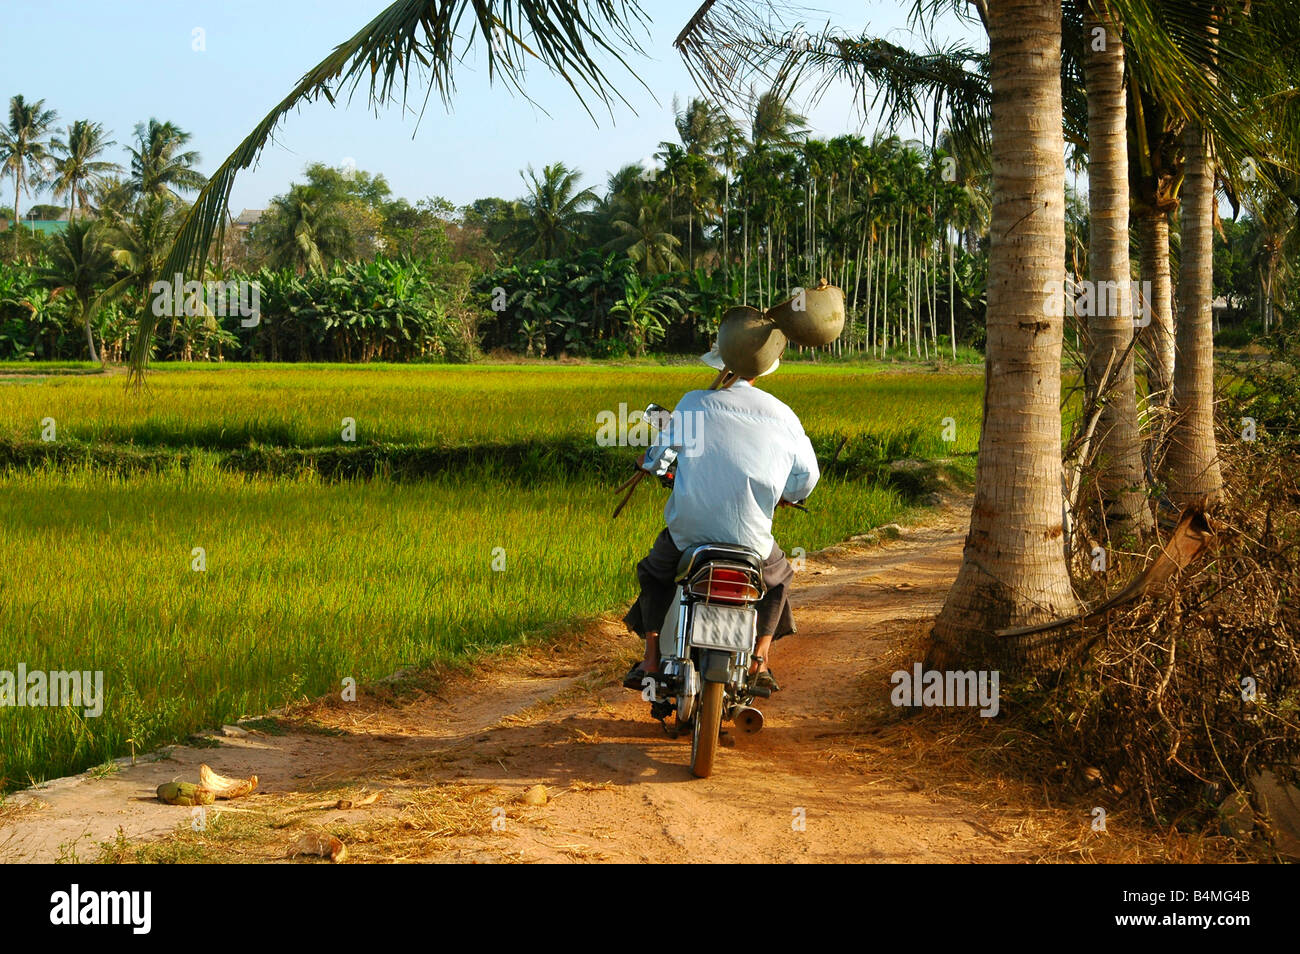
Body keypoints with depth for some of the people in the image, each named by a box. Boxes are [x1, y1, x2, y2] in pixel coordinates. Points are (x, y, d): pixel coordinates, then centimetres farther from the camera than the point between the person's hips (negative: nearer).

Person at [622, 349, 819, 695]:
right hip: (751, 534, 1)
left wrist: (652, 464, 32)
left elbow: (659, 455, 7)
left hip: (689, 528, 0)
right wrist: (788, 497, 31)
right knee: (778, 578, 32)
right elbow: (806, 475, 9)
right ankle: (760, 659, 18)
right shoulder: (780, 413, 4)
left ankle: (651, 660, 19)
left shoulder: (695, 402, -1)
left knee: (655, 573, 30)